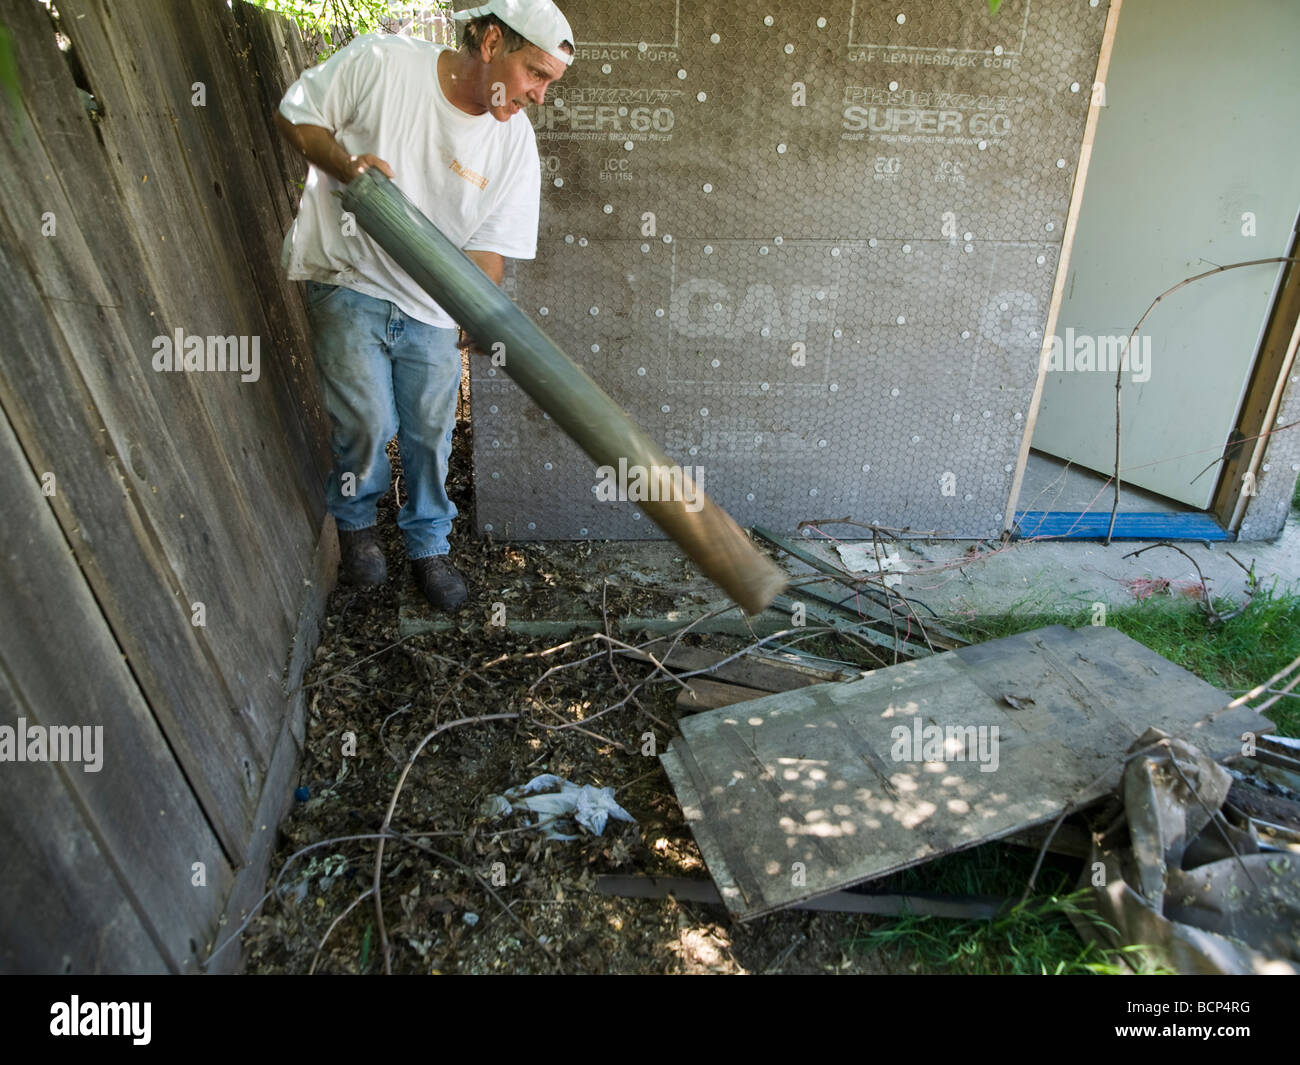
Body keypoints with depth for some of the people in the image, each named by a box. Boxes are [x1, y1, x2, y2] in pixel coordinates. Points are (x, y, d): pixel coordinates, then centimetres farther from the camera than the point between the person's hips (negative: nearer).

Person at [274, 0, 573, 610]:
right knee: (368, 421, -9)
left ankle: (428, 545, 28)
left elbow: (489, 245, -7)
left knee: (431, 430, 5)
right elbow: (294, 115, -2)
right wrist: (346, 165, -21)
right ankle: (354, 520, 24)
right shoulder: (377, 63, -13)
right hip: (348, 280, -3)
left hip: (431, 302, 3)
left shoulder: (515, 142, -5)